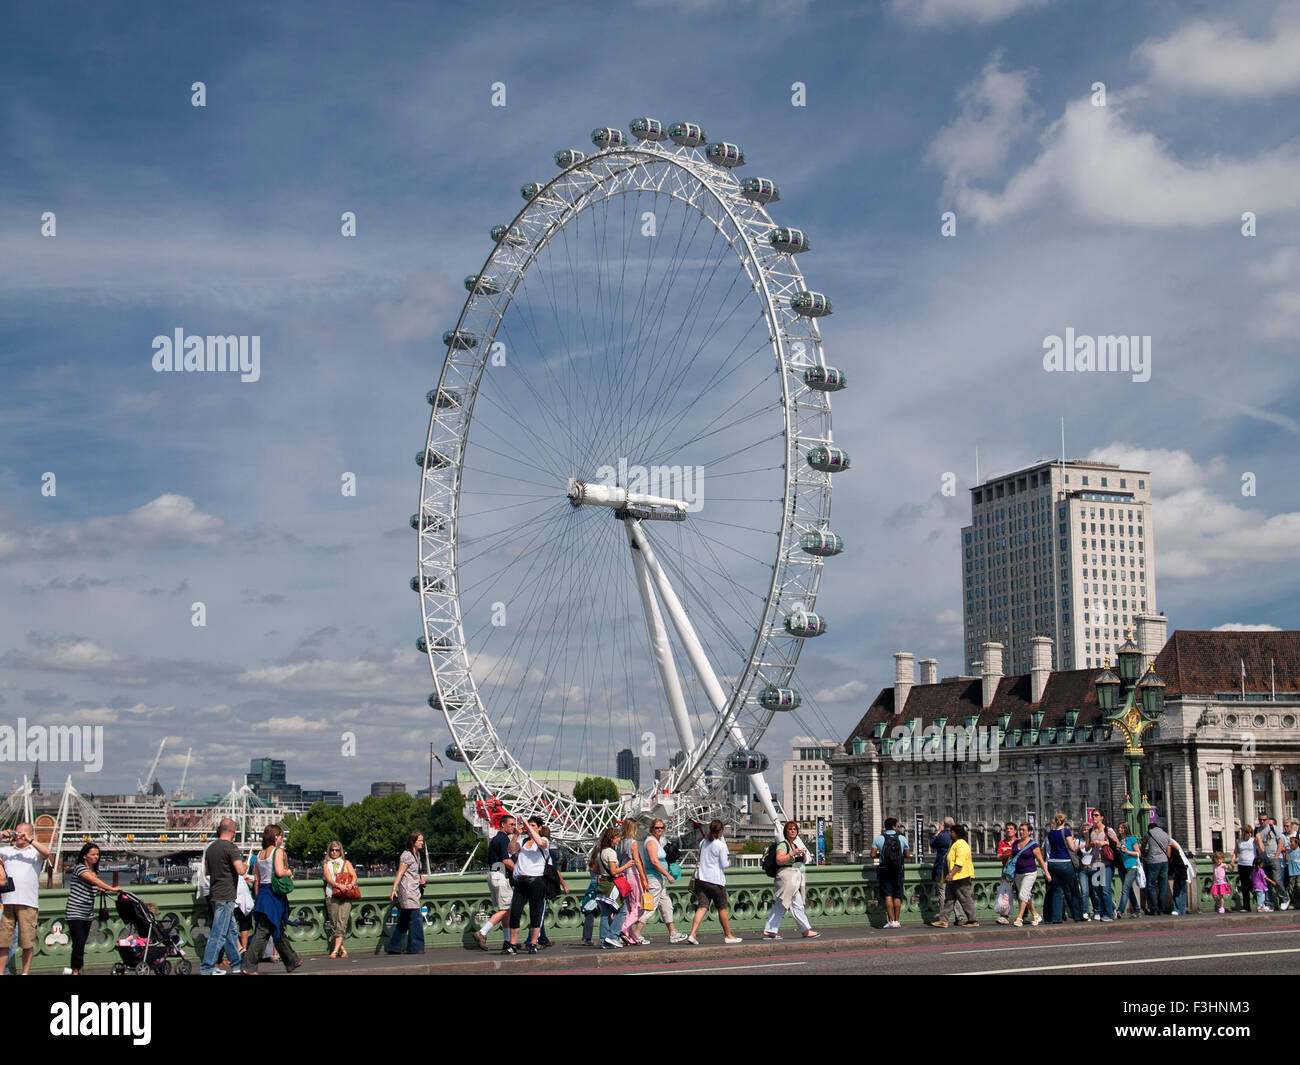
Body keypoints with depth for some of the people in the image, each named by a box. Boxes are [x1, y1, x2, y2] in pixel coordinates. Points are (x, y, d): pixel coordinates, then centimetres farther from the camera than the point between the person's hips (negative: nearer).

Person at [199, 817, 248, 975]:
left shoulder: (211, 848, 11)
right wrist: (245, 866, -1)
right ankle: (206, 968, -5)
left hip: (214, 894, 9)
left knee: (232, 931, 16)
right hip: (226, 896, -9)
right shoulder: (231, 848, -15)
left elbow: (206, 870, 21)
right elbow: (240, 870, -22)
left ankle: (236, 964, 23)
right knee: (218, 933, -5)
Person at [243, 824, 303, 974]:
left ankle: (292, 961, 28)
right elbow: (279, 872, -21)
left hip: (262, 893, 8)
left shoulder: (259, 854, 12)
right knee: (263, 931, -7)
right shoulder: (278, 851, -8)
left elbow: (256, 879, 13)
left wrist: (257, 898, 16)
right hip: (274, 894, -8)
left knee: (278, 930, 16)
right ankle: (250, 966, -10)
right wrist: (289, 873, -1)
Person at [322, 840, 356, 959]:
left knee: (341, 922, -15)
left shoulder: (346, 863, 20)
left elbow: (354, 876, 8)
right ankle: (342, 950, 4)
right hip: (331, 896, 1)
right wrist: (339, 885, -18)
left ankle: (335, 949, -21)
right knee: (334, 924, -2)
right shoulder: (326, 865, 16)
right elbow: (329, 879, 1)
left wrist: (351, 884, -14)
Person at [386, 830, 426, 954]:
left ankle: (393, 947, 15)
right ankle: (415, 947, -7)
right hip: (407, 890, -9)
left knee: (404, 920, 10)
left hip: (414, 890, 9)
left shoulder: (416, 854, 16)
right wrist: (393, 889, -20)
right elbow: (400, 874, -14)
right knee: (416, 918, -11)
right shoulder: (406, 855, -10)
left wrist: (421, 878, 9)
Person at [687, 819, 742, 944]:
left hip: (701, 878, 5)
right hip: (715, 880, -5)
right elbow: (724, 864, -9)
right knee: (722, 908, 10)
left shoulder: (703, 843, 9)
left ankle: (692, 934, -17)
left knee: (702, 906, -1)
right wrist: (728, 862, 13)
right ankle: (728, 935, 22)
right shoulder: (721, 845, -10)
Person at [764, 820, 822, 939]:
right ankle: (806, 930, -1)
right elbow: (779, 860, -20)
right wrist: (792, 854, -24)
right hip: (787, 876, -9)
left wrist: (803, 855, 1)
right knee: (797, 905, -5)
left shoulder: (796, 845, 19)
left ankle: (769, 931, 8)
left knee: (779, 906, 7)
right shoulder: (783, 845, -8)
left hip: (795, 878, 9)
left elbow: (804, 861, 23)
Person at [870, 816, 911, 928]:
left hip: (884, 870, -1)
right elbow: (908, 855, 4)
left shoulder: (878, 838, -1)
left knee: (888, 895, -2)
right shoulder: (902, 838, 1)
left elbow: (873, 855, -6)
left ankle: (891, 921, -9)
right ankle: (897, 920, 8)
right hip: (898, 870, 1)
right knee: (897, 896, 8)